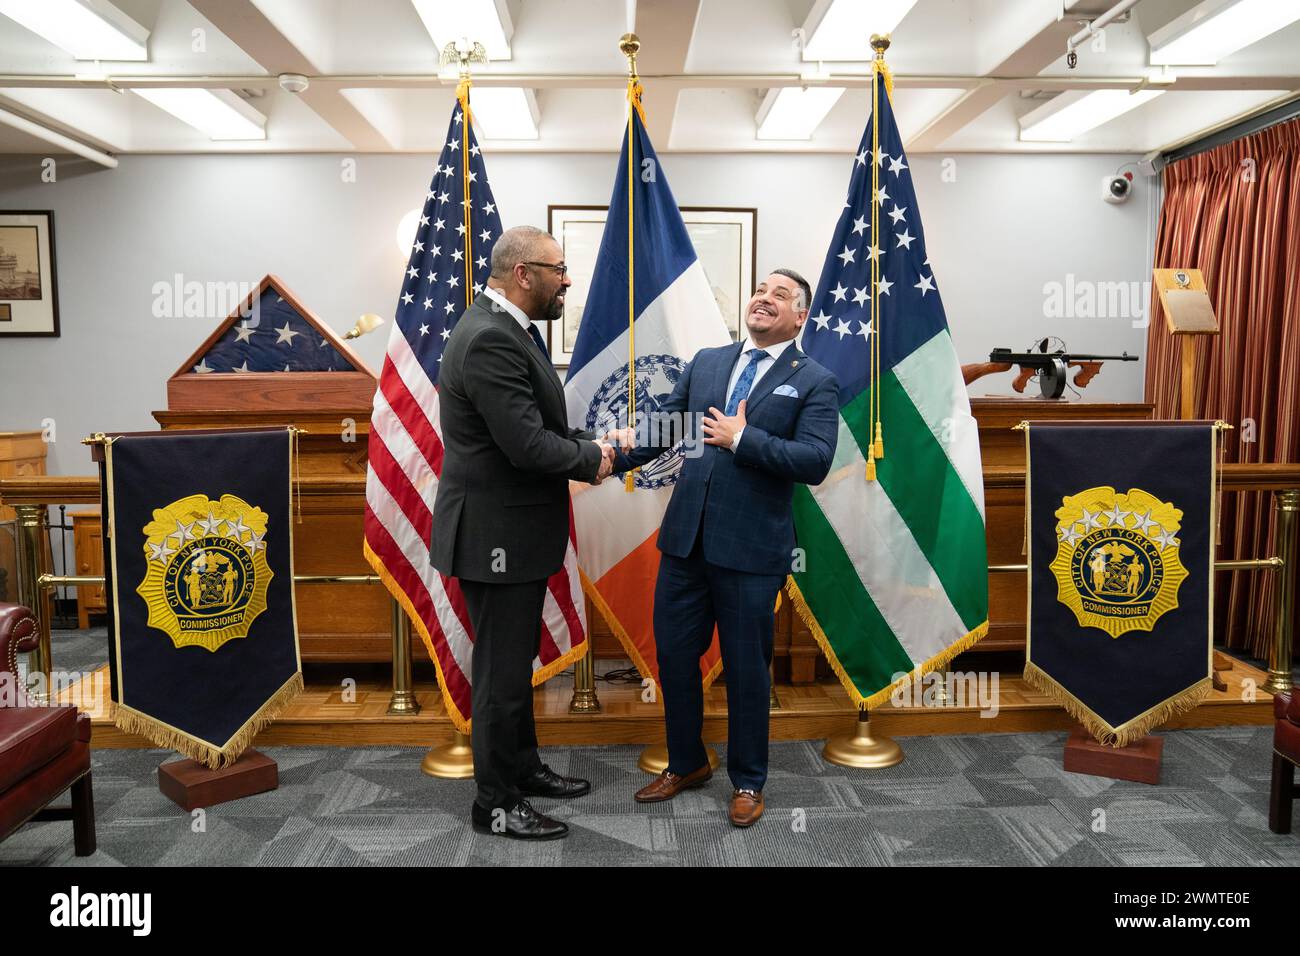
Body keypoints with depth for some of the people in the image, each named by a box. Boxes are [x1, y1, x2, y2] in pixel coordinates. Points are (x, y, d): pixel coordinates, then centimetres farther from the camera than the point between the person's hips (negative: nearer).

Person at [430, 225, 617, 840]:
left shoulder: (504, 328, 10)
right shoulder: (490, 339, -23)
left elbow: (539, 426, 15)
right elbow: (527, 445, -28)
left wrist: (589, 444, -1)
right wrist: (592, 459, -11)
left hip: (513, 530, 10)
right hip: (496, 535, -10)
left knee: (516, 662, 22)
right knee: (502, 671, 4)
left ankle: (522, 767, 38)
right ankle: (496, 803, 20)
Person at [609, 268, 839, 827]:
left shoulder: (815, 383, -1)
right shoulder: (705, 363, 12)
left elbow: (816, 462, -13)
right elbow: (665, 426, 7)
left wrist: (742, 437, -18)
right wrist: (622, 452, -11)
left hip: (751, 548, -4)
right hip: (685, 537, 5)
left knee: (746, 670, 9)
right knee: (674, 656, 14)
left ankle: (747, 782, 30)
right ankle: (686, 764, 37)